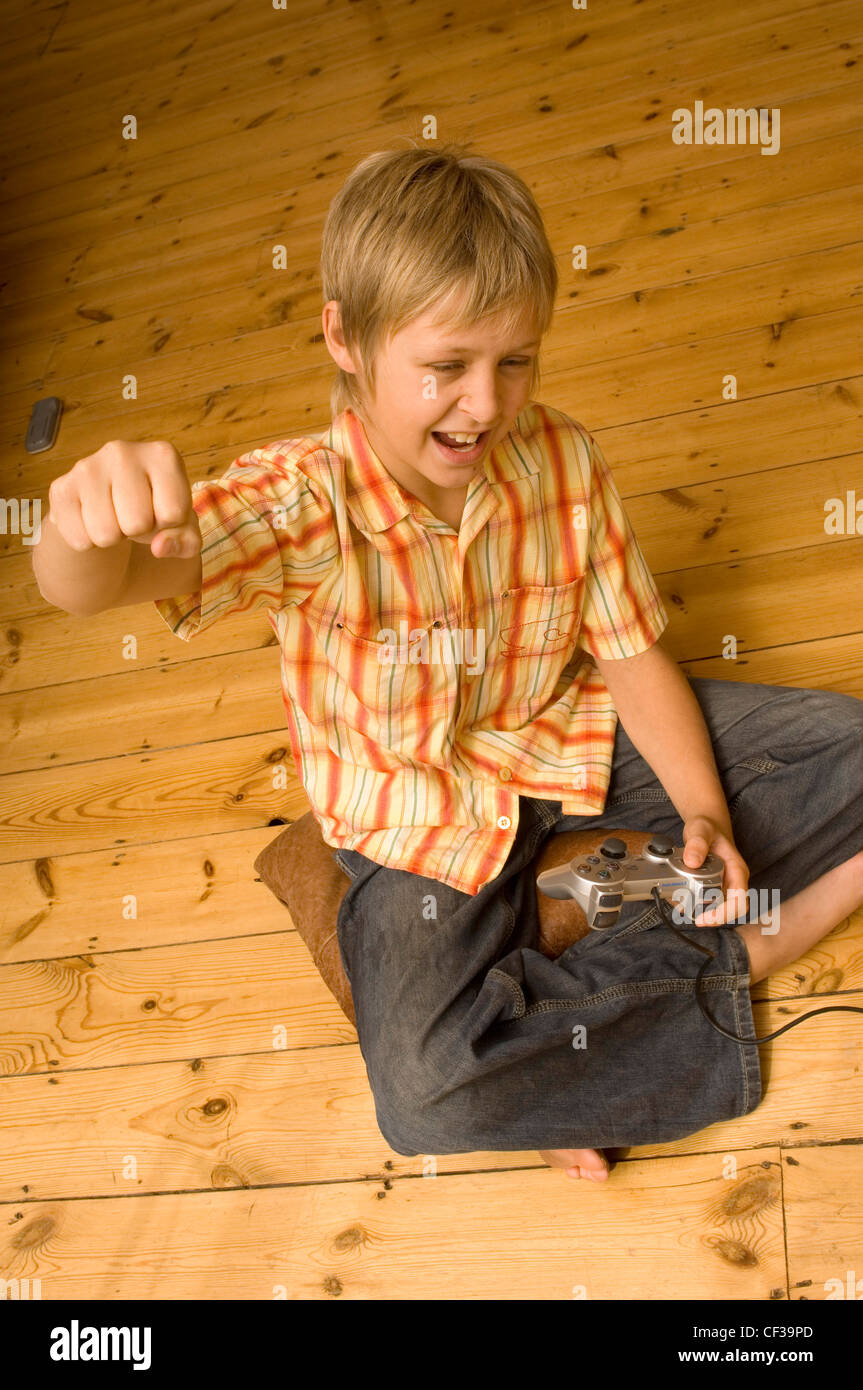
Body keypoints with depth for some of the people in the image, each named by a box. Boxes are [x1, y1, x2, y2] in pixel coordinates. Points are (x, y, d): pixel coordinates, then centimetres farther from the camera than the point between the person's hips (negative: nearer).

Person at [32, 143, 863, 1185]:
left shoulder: (562, 460, -15)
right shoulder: (304, 506, -28)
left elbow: (630, 652, -6)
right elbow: (85, 586, -44)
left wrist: (703, 811, -20)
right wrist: (93, 520, -70)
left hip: (571, 736, 4)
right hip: (420, 815, -4)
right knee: (427, 1089, -28)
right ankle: (734, 958, -7)